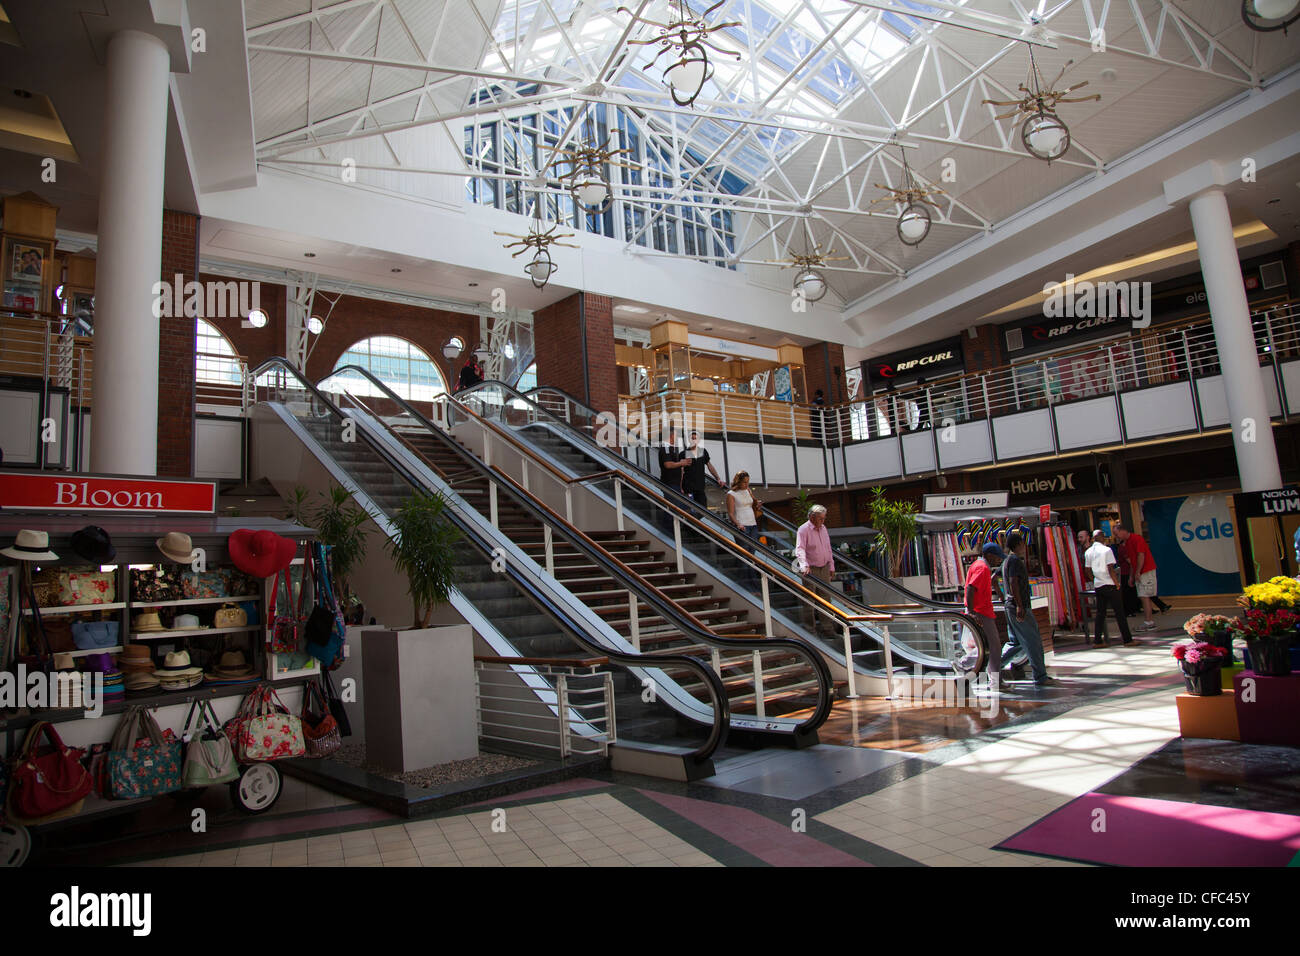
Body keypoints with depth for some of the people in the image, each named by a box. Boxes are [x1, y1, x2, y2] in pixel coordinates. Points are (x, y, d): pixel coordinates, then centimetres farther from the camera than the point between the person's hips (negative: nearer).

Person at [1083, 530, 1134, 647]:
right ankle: (1127, 639, 5)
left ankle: (1097, 641, 7)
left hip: (1098, 586, 6)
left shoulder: (1088, 552, 8)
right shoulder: (1106, 550, -10)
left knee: (1100, 613, 9)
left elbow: (1087, 570, 11)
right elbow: (1110, 569, -14)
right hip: (1109, 585, -6)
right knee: (1119, 612, 2)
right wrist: (1117, 583, -7)